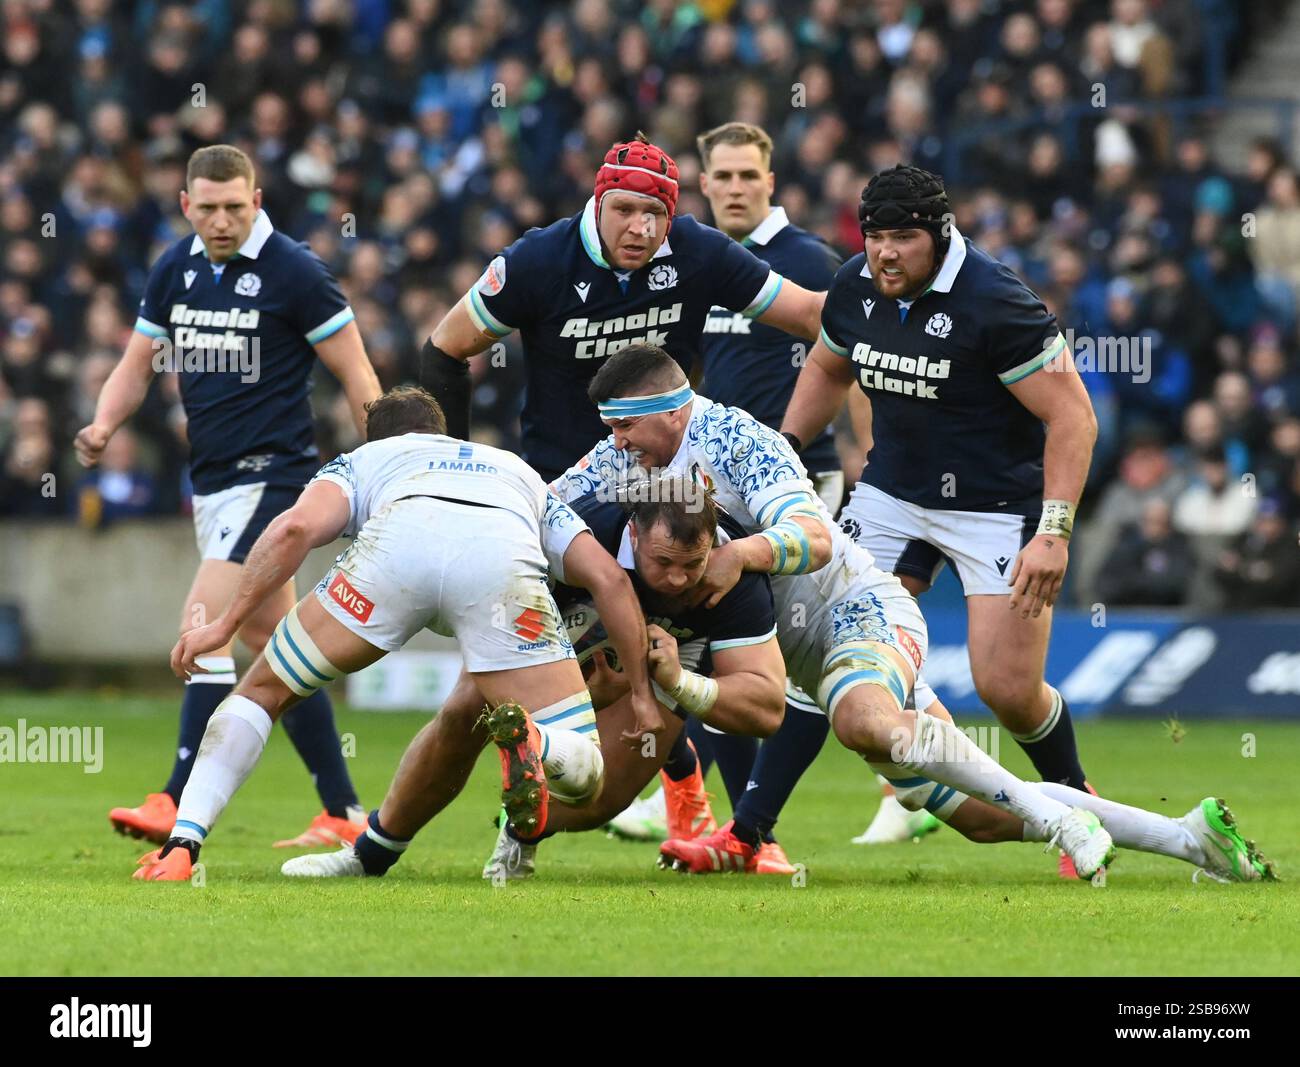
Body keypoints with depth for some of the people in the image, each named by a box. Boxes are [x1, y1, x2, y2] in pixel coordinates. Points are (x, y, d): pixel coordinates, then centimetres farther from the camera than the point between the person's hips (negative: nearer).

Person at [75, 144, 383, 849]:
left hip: (272, 474, -8)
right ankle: (343, 813, 14)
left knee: (204, 626, -18)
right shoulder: (174, 270, 7)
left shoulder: (292, 271, -11)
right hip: (211, 480, 8)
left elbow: (356, 374, -8)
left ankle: (180, 805, -20)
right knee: (270, 642, 9)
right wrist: (102, 428, -6)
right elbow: (138, 363, 14)